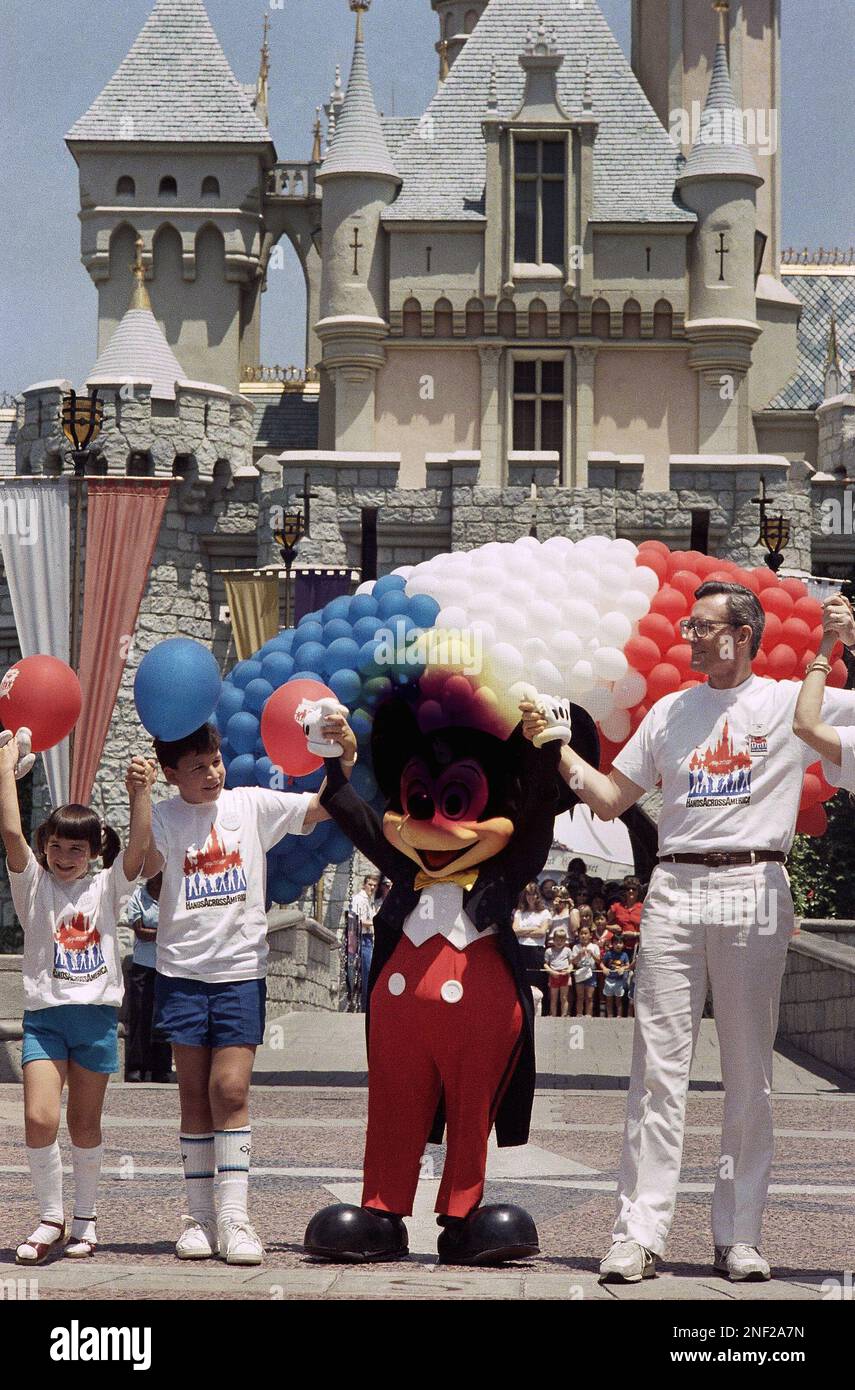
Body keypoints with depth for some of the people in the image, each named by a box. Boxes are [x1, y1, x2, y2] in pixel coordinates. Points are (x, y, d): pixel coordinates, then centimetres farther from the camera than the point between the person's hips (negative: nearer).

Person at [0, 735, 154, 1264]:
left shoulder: (106, 887, 7)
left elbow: (140, 844, -8)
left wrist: (141, 793, -21)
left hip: (97, 1015, 1)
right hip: (45, 1015, -1)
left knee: (85, 1122, 8)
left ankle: (85, 1220, 20)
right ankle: (51, 1219, 0)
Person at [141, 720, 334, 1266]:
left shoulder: (251, 805, 4)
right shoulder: (164, 817, 2)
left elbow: (324, 806, -1)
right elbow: (146, 866, -16)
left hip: (241, 970, 0)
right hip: (183, 970, 1)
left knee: (231, 1090, -8)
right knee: (195, 1094, 4)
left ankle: (233, 1215, -7)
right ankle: (200, 1216, 10)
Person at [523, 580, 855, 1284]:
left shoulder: (795, 703, 6)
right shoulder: (671, 712, 17)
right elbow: (611, 799, 19)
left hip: (755, 891, -2)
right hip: (674, 892, 2)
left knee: (750, 1074, 2)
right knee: (658, 1067, -4)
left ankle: (739, 1237, 7)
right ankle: (641, 1233, -6)